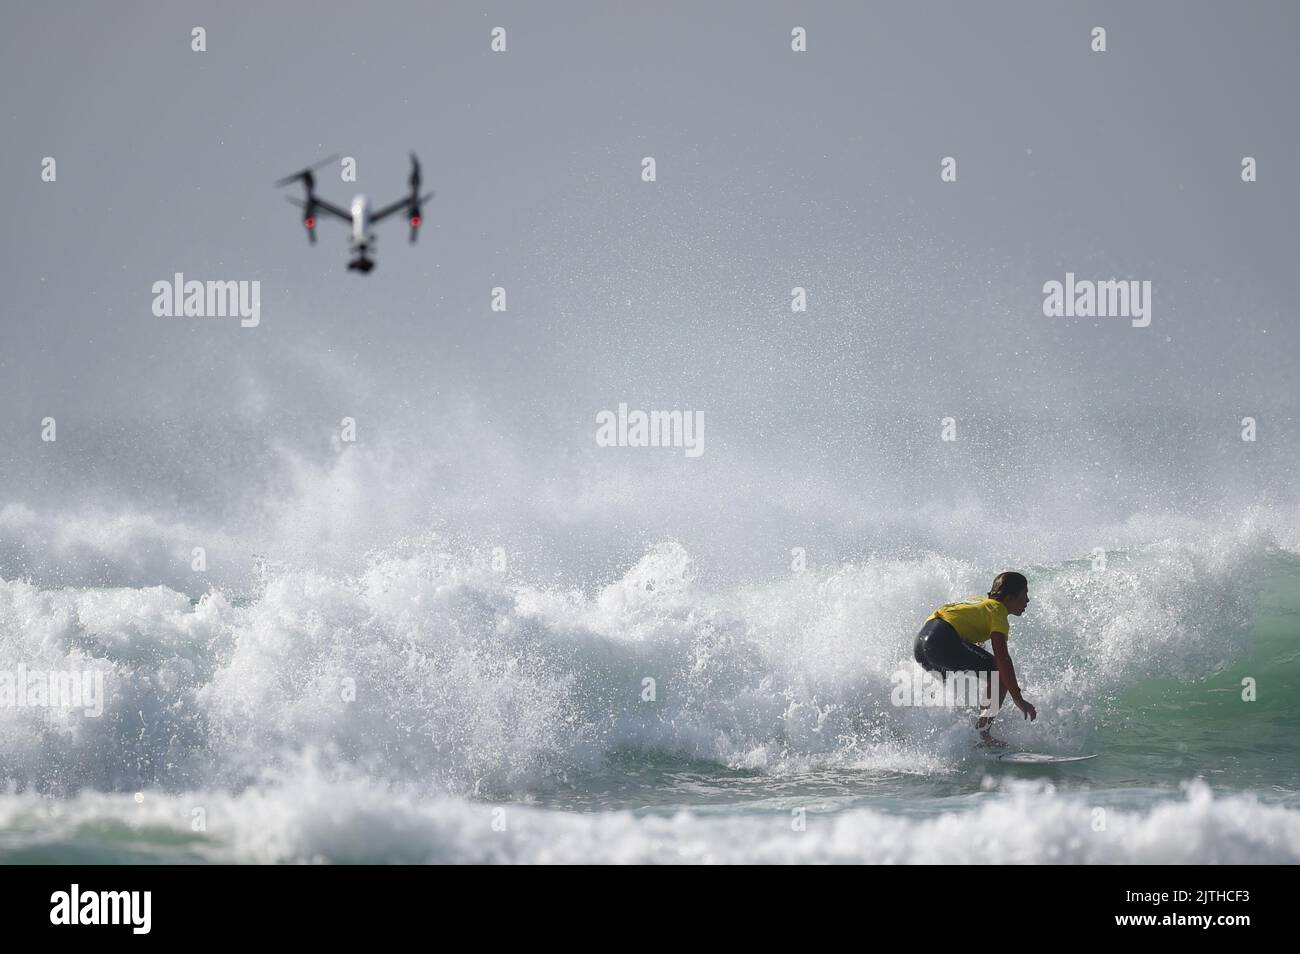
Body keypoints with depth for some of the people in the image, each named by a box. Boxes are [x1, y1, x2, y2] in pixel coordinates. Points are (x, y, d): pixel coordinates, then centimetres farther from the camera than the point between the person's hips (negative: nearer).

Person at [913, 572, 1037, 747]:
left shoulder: (979, 602, 30)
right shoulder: (997, 611, 3)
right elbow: (1002, 657, -9)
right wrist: (1019, 700, -12)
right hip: (944, 640, -9)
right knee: (1002, 674, -2)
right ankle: (981, 732, -11)